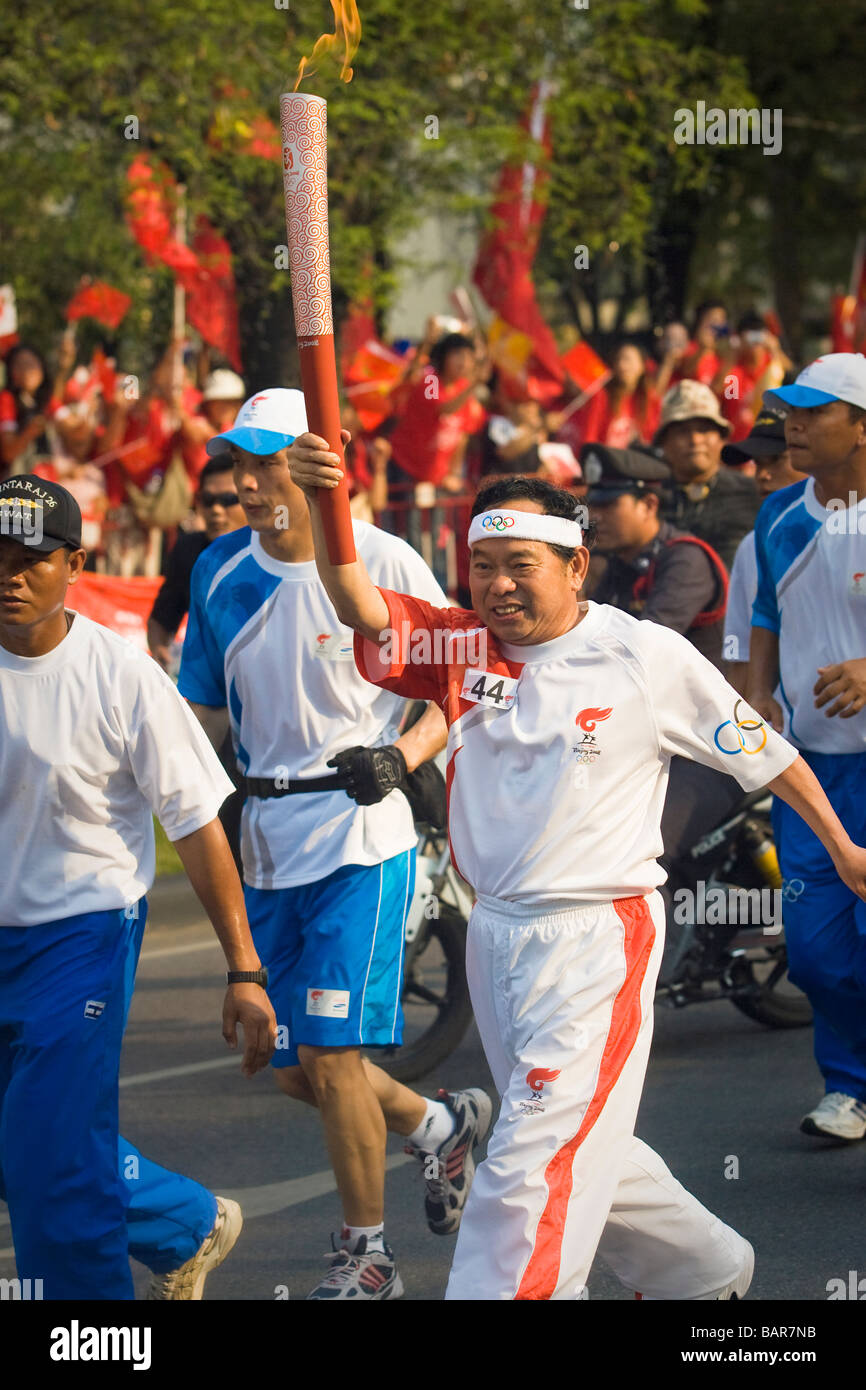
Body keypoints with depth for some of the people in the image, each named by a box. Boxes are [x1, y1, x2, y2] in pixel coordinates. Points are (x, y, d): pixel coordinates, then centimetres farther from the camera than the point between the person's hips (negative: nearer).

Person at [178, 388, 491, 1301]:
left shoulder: (385, 564, -9)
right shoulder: (220, 572, 6)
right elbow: (205, 708, 15)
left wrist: (402, 754, -19)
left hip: (360, 833, -6)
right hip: (267, 838, 6)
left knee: (332, 1055, -10)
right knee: (295, 1070, 9)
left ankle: (365, 1256, 5)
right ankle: (443, 1127, 36)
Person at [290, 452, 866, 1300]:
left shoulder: (647, 658, -9)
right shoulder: (464, 647, 0)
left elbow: (762, 751, 3)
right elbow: (361, 609, -16)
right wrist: (321, 503, -34)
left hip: (597, 940, -6)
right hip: (495, 936, 6)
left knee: (535, 1165, -12)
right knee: (583, 1152, 21)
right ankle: (707, 1271, 41)